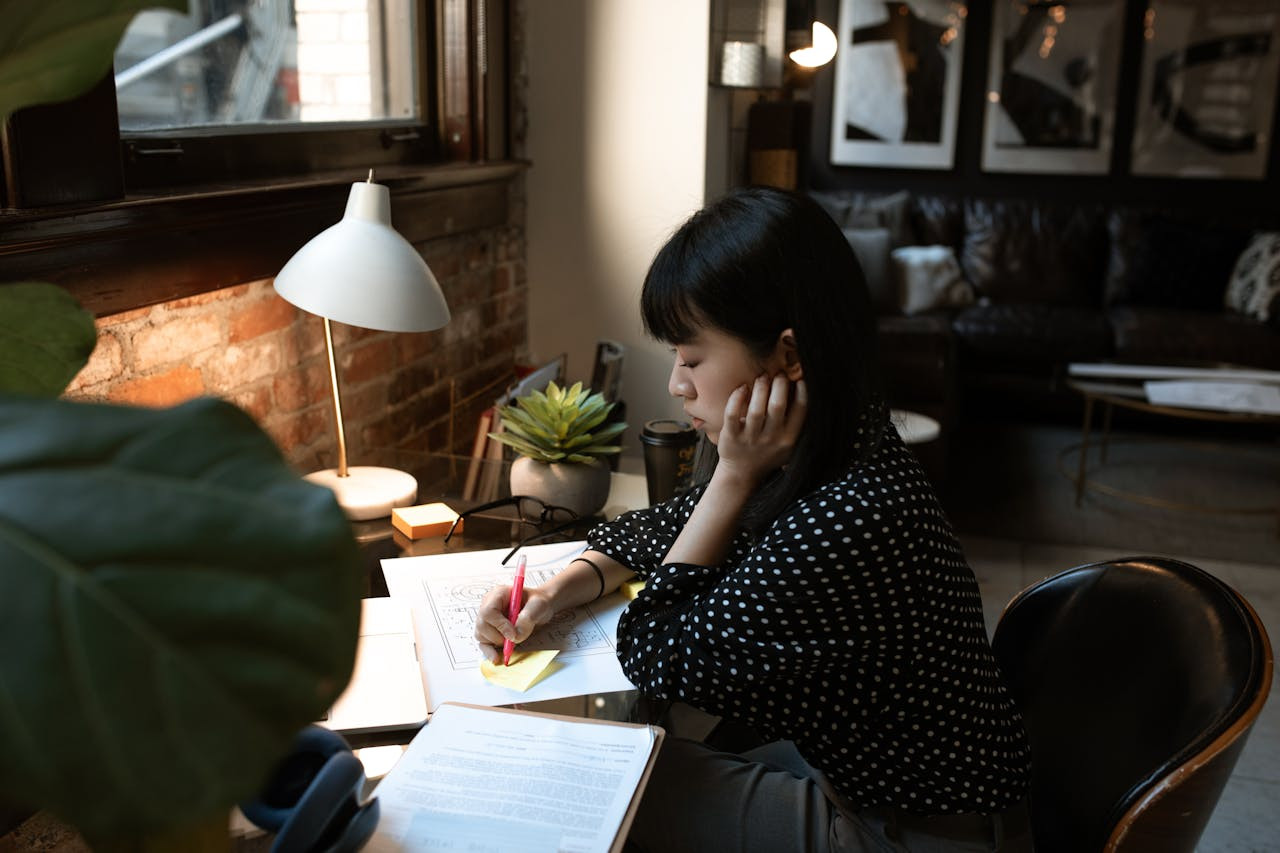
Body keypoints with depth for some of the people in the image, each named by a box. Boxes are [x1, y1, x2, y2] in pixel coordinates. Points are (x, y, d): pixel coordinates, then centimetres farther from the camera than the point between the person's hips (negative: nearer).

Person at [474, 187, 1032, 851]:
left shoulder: (848, 522, -34)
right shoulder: (814, 459, -6)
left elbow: (656, 660, -19)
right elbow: (653, 530, 10)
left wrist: (733, 475, -22)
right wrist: (559, 590, -7)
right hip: (849, 767, 7)